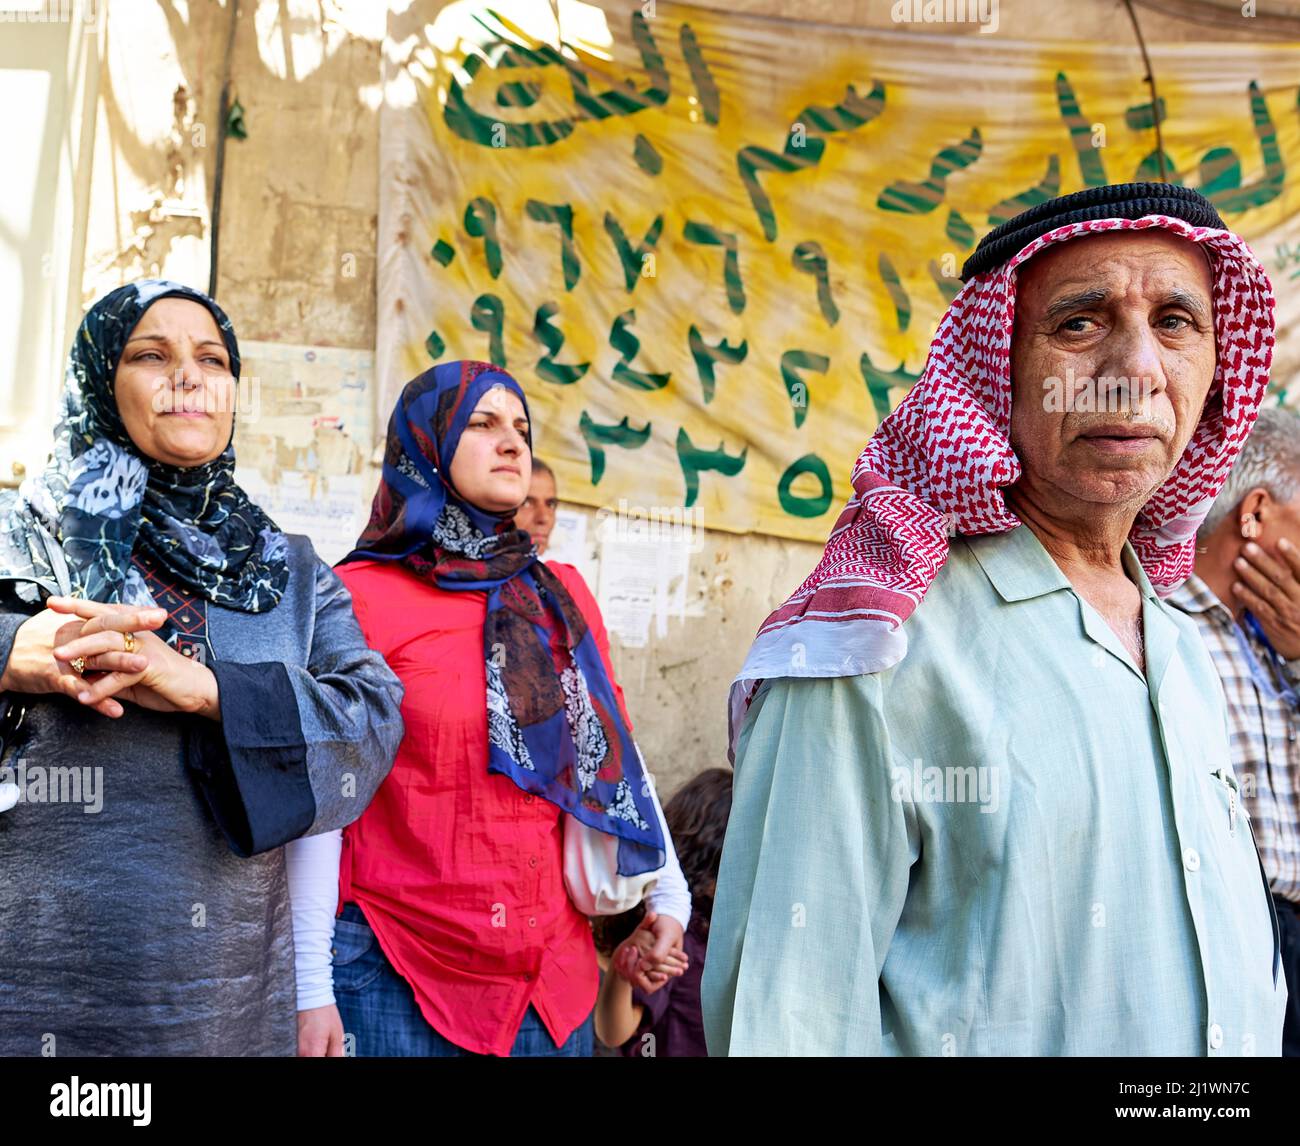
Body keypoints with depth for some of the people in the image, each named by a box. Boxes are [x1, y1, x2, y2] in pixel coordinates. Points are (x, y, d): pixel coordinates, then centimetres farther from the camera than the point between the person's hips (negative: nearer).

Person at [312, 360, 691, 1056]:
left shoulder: (562, 596, 9)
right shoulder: (358, 597, -5)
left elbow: (613, 756, 11)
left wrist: (667, 896, 5)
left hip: (552, 966, 4)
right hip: (399, 969, -4)